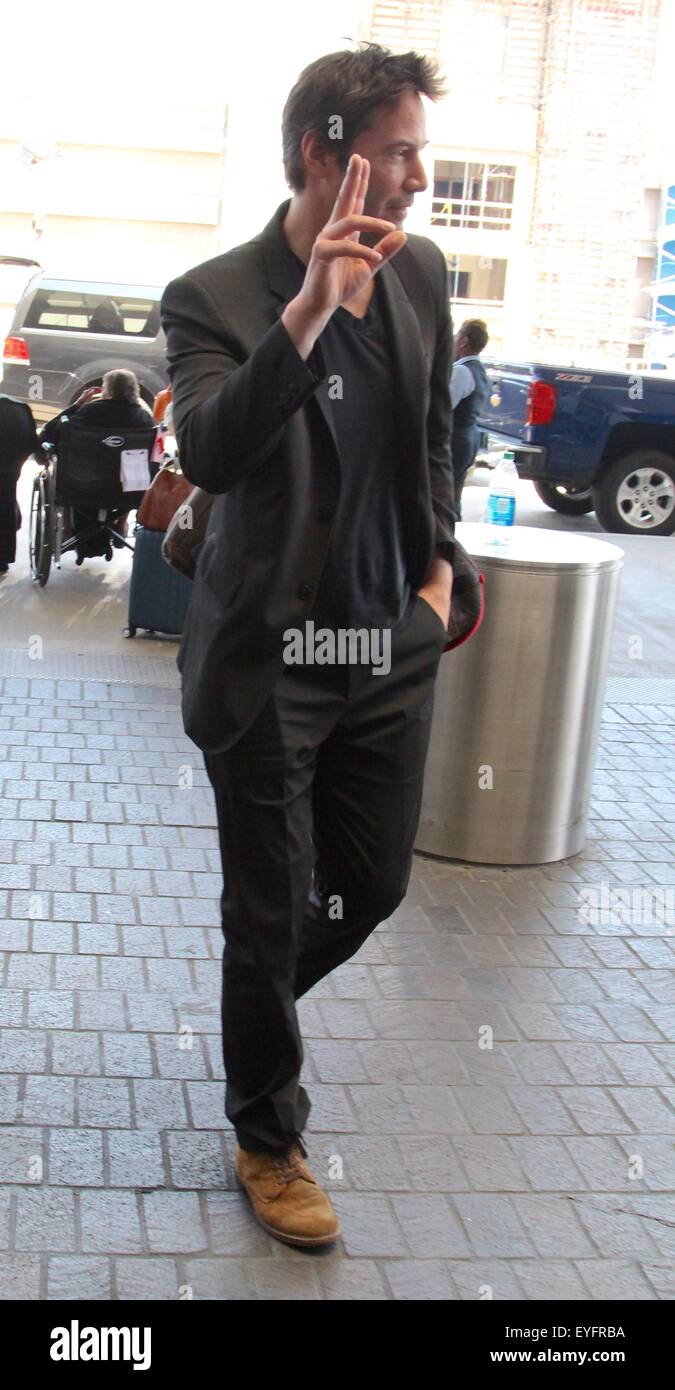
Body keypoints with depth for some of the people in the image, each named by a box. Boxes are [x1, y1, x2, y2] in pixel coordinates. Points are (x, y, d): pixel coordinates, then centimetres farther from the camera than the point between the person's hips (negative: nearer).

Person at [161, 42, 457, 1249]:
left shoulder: (420, 274, 3)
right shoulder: (215, 298, -14)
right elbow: (208, 455, -30)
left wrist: (440, 565, 10)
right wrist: (308, 311, -37)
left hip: (393, 650, 6)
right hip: (270, 660, -5)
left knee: (374, 885, 15)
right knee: (269, 914, 7)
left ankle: (256, 1007, 47)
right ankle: (268, 1139, 30)